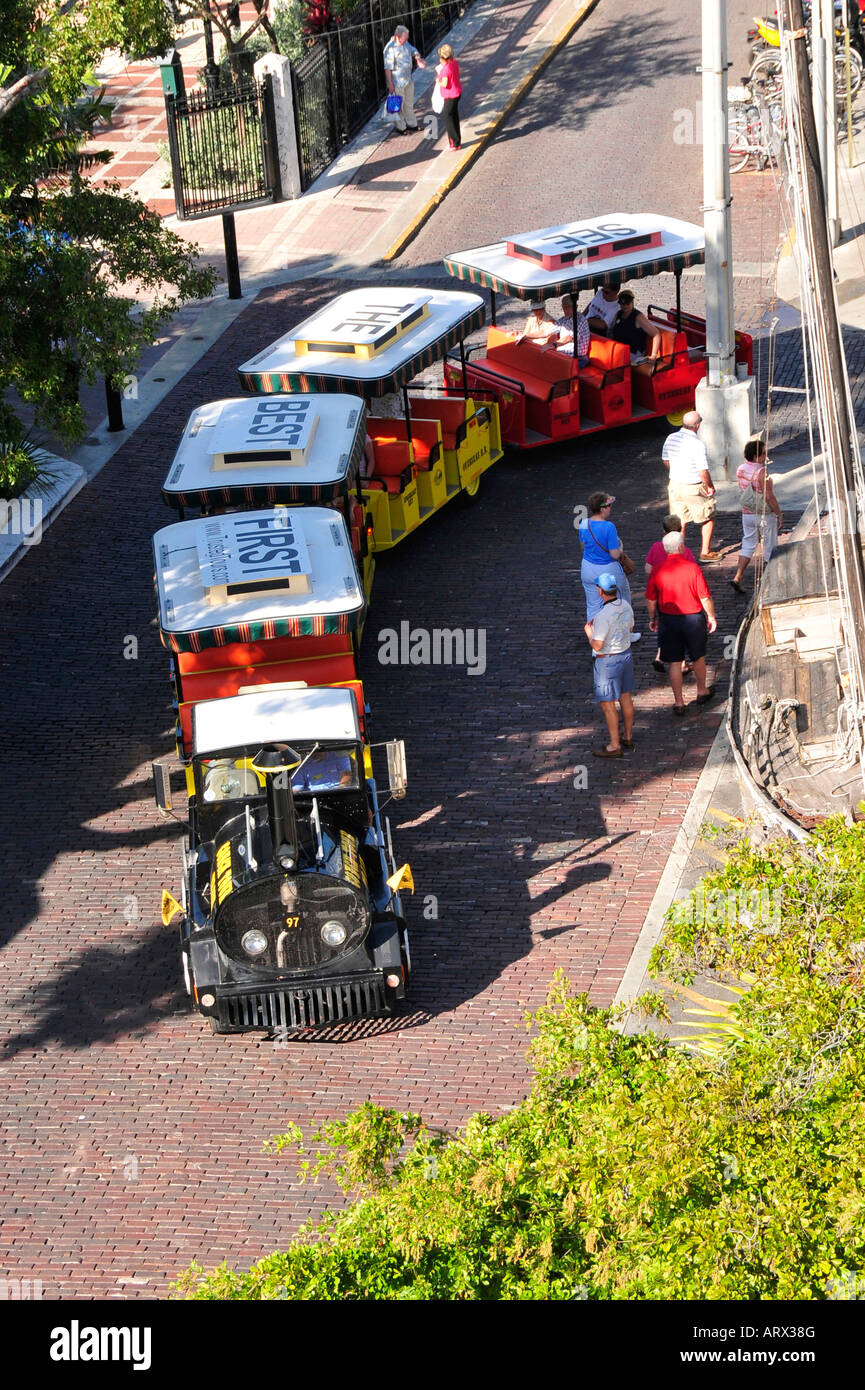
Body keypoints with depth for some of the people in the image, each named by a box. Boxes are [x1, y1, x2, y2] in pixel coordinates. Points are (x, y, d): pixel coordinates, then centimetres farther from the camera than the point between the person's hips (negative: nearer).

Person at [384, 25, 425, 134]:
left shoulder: (405, 43, 2)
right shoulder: (390, 48, -23)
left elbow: (413, 50, 19)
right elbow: (388, 68, -22)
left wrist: (418, 59, -3)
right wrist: (390, 84, -21)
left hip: (408, 79, 9)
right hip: (397, 82, -9)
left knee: (409, 104, 20)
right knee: (398, 105, 5)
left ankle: (411, 124, 35)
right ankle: (400, 127, 19)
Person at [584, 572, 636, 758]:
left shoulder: (604, 615, -28)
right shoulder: (625, 606, -3)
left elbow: (597, 645, -25)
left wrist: (589, 631, -6)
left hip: (607, 661, -8)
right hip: (625, 654, 8)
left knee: (607, 704, 3)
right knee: (625, 697, 20)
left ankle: (614, 746, 8)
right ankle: (628, 737, 34)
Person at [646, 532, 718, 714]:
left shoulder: (657, 571, -9)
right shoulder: (692, 567, -16)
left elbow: (651, 599, 0)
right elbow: (705, 597, -12)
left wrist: (652, 618, 17)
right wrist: (711, 617, 3)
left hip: (668, 620, 1)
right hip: (693, 617, -1)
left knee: (674, 662, 9)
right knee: (698, 657, 20)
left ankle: (678, 703, 12)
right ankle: (702, 692, 38)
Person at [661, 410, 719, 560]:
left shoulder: (671, 439, -4)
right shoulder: (698, 444, -24)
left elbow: (665, 460, 11)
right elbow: (703, 472, -23)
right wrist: (710, 487, -6)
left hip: (675, 485, 5)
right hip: (694, 489, -5)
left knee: (679, 522, 16)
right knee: (709, 519, 15)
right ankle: (705, 552, 21)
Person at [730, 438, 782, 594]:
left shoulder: (740, 469, -1)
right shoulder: (761, 472, -22)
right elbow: (769, 496, -20)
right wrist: (779, 514, -8)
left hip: (747, 514, 6)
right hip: (765, 515, -6)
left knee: (748, 545, 12)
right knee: (770, 546, 10)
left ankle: (737, 577, -1)